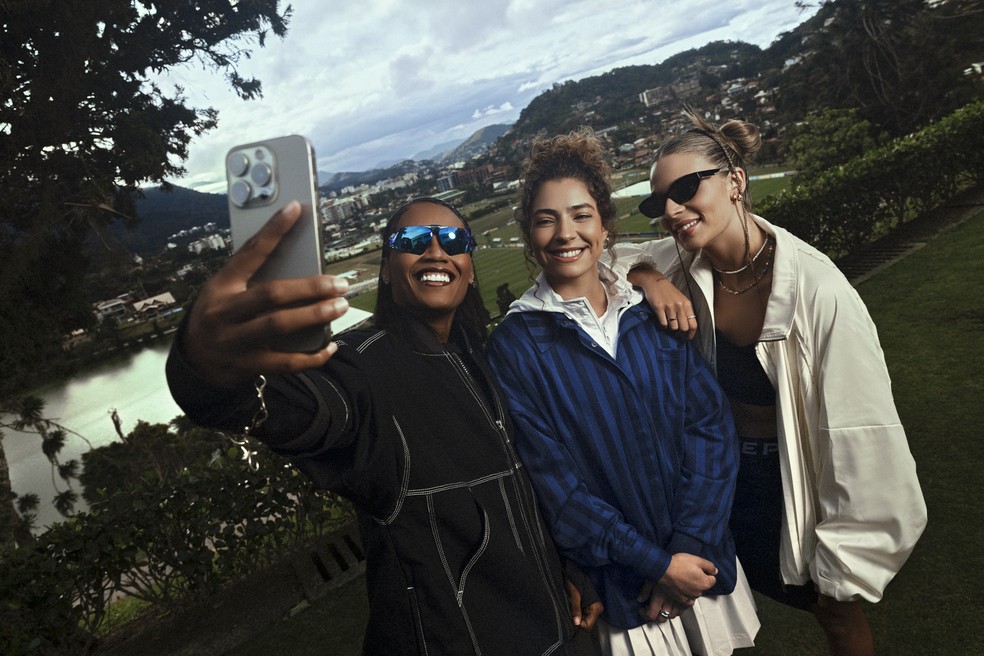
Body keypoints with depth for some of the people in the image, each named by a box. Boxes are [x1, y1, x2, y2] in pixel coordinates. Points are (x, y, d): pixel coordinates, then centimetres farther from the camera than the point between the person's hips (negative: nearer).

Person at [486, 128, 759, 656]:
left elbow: (711, 424, -5)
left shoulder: (654, 314, -2)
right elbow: (553, 484, -14)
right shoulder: (515, 345, -12)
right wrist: (656, 564, -14)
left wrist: (686, 547, -14)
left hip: (699, 558, 3)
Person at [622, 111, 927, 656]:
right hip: (728, 472, 4)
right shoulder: (683, 264, -15)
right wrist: (649, 279, -25)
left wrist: (843, 571, -14)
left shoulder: (819, 290, -29)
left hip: (800, 480, -3)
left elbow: (859, 436, -23)